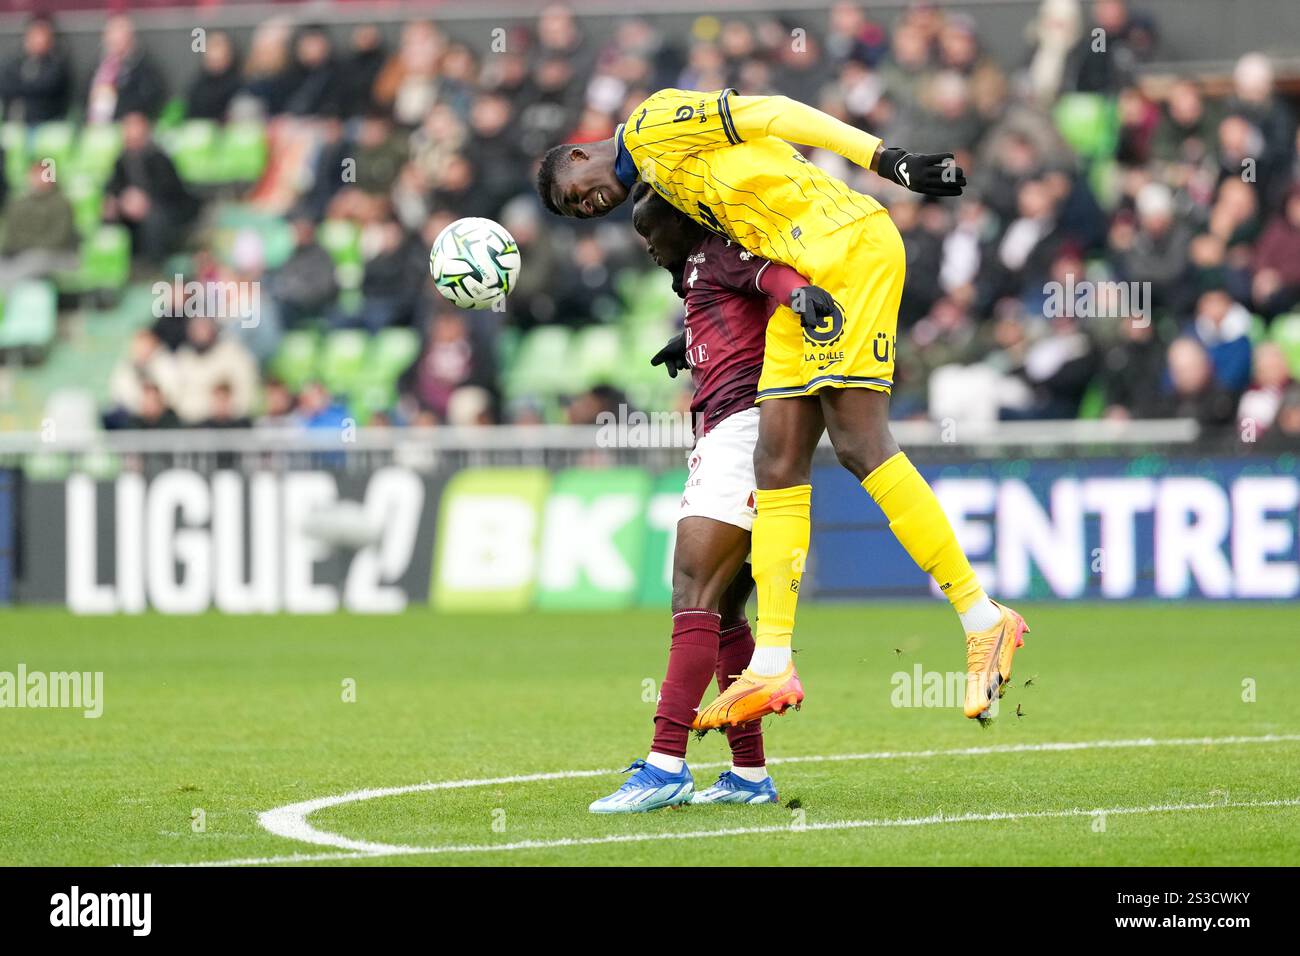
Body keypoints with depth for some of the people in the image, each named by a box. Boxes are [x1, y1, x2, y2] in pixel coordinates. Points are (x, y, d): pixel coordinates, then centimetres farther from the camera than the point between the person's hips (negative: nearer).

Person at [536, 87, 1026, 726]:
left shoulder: (654, 123, 2)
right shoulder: (659, 183, 28)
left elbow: (771, 114, -6)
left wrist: (888, 161, -14)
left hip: (845, 241, -10)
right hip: (801, 279, 10)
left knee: (859, 444, -17)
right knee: (778, 463, 2)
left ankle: (983, 619, -16)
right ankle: (771, 664, 0)